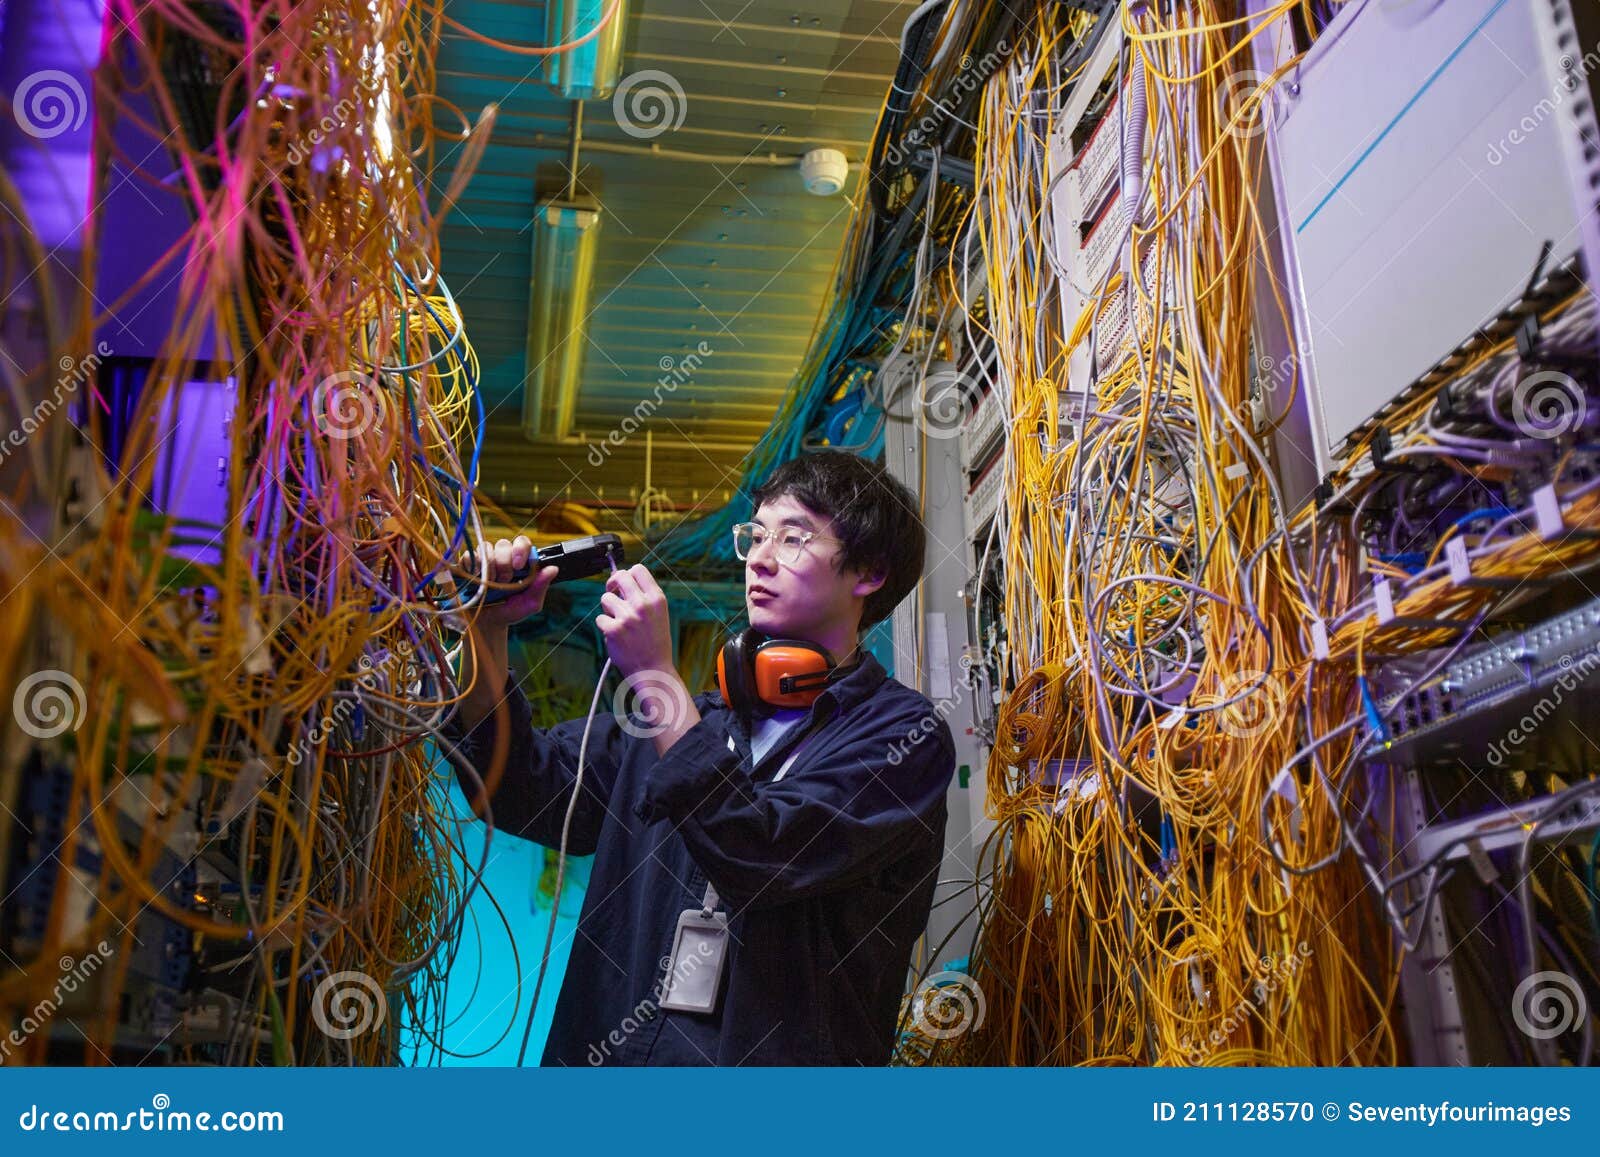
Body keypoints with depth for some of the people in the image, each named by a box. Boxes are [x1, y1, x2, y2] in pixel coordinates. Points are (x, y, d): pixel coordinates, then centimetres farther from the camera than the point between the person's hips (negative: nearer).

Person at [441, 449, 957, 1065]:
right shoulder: (694, 712, 15)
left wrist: (655, 675, -16)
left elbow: (771, 856, -16)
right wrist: (487, 631, 0)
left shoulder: (904, 732, -2)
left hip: (779, 1060, -4)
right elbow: (525, 793, 10)